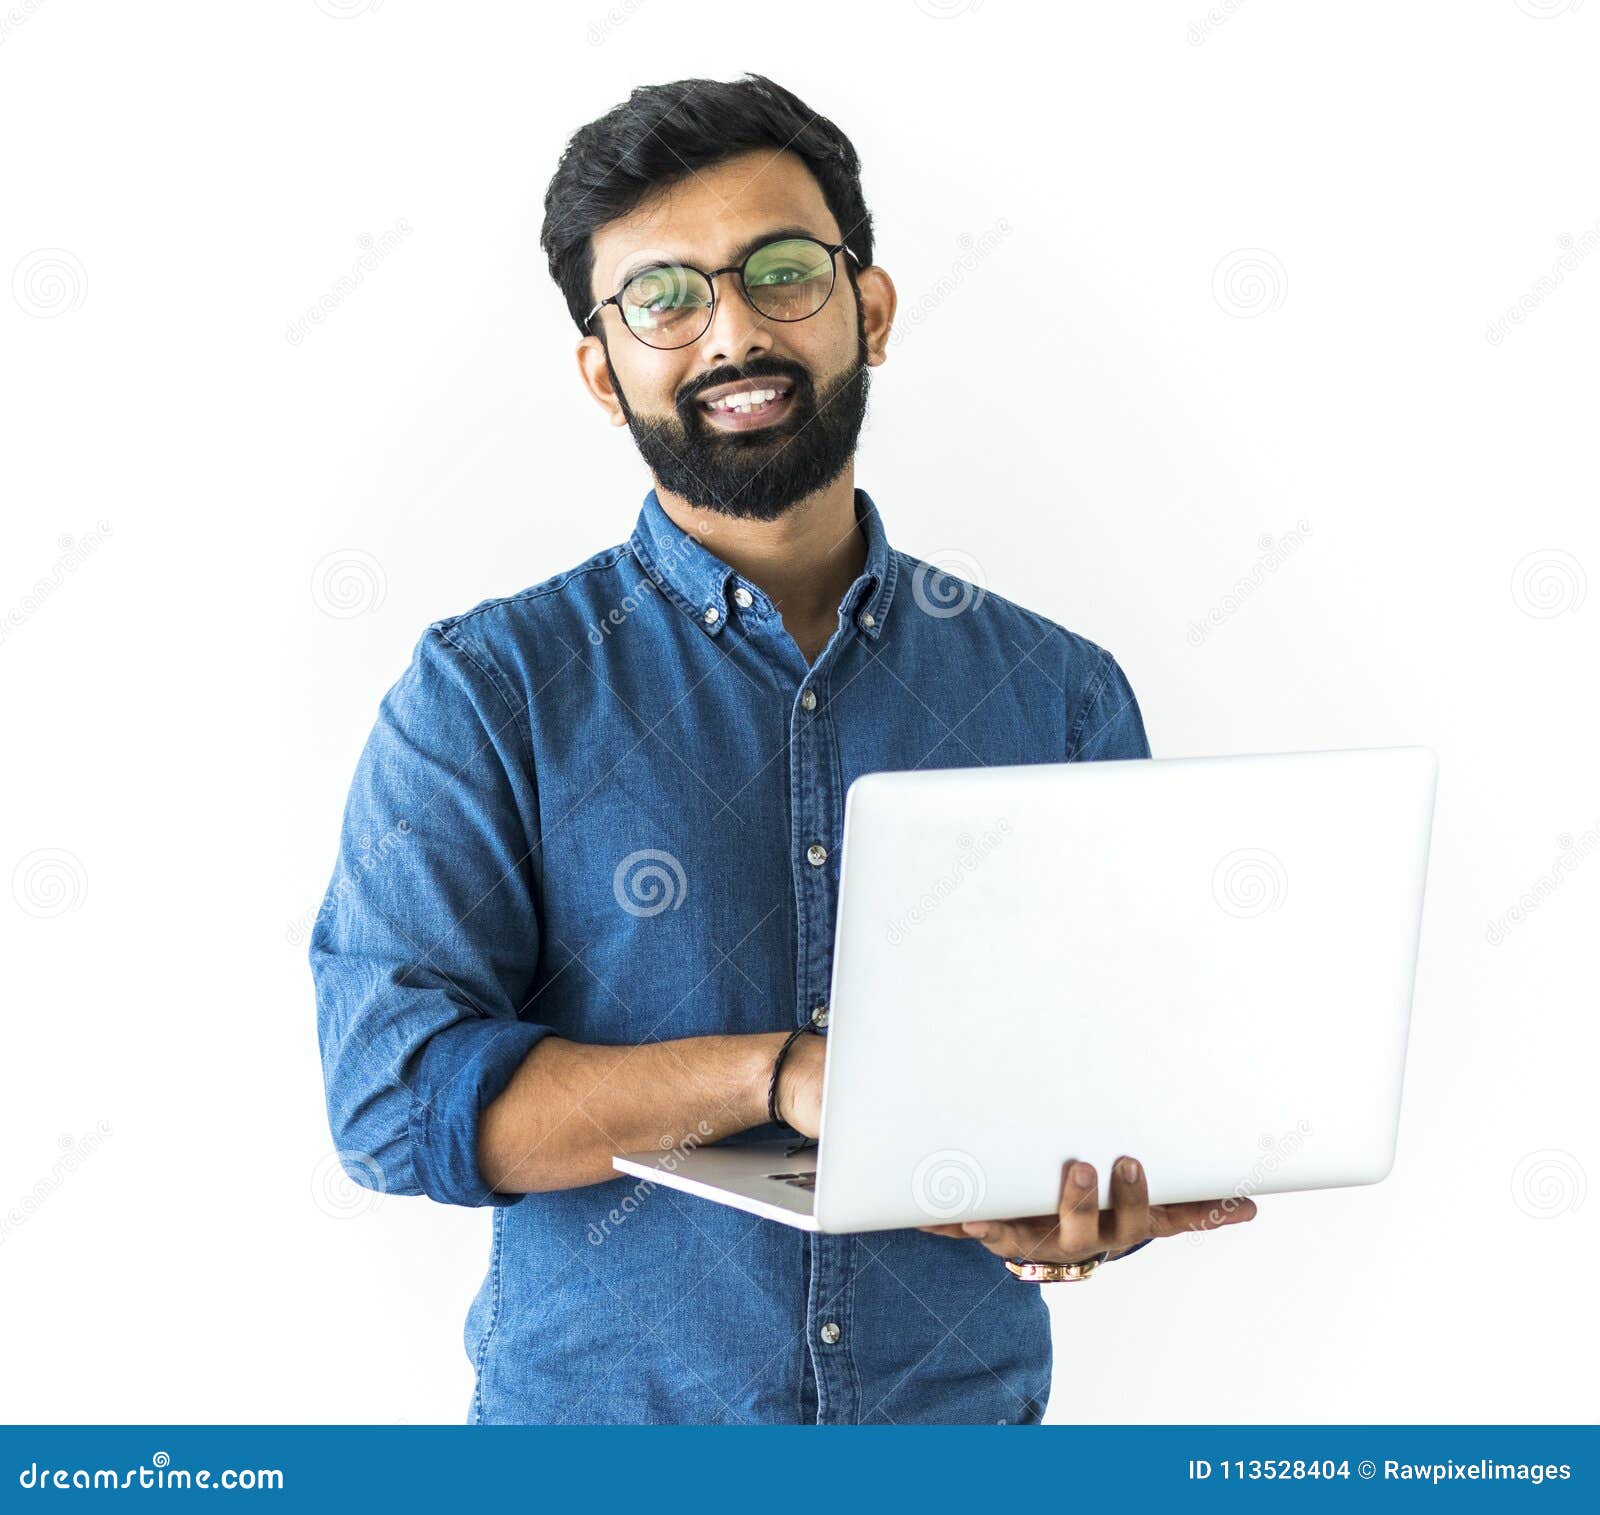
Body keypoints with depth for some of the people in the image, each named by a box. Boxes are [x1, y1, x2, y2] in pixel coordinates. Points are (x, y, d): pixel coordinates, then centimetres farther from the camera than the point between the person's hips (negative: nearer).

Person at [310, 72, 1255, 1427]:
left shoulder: (1061, 692, 3)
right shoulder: (486, 693, -4)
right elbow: (395, 1086, -12)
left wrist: (1103, 1205, -17)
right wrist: (783, 1072, -22)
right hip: (601, 1417, -2)